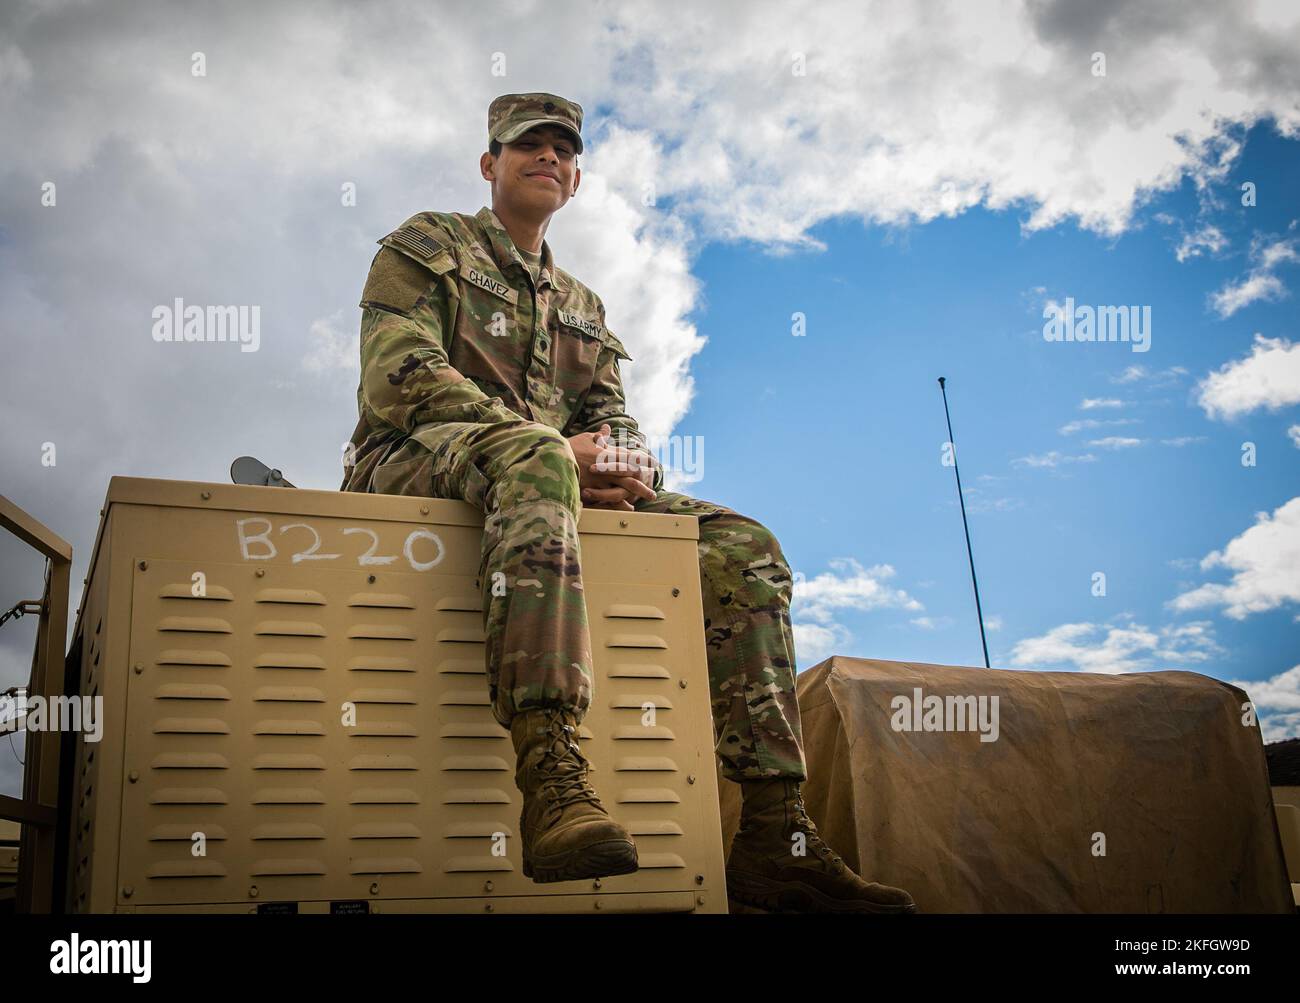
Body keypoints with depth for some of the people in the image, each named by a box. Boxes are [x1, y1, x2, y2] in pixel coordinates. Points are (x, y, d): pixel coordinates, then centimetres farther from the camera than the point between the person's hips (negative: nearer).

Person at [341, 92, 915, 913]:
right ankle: (553, 781, -55)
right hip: (415, 466, -6)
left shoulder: (582, 306, 30)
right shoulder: (428, 245, 12)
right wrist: (559, 449, -17)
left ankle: (777, 837, -17)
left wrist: (620, 464, -10)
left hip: (556, 484, 6)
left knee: (745, 550, -11)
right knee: (532, 457, -41)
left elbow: (612, 418, 19)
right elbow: (400, 376, -6)